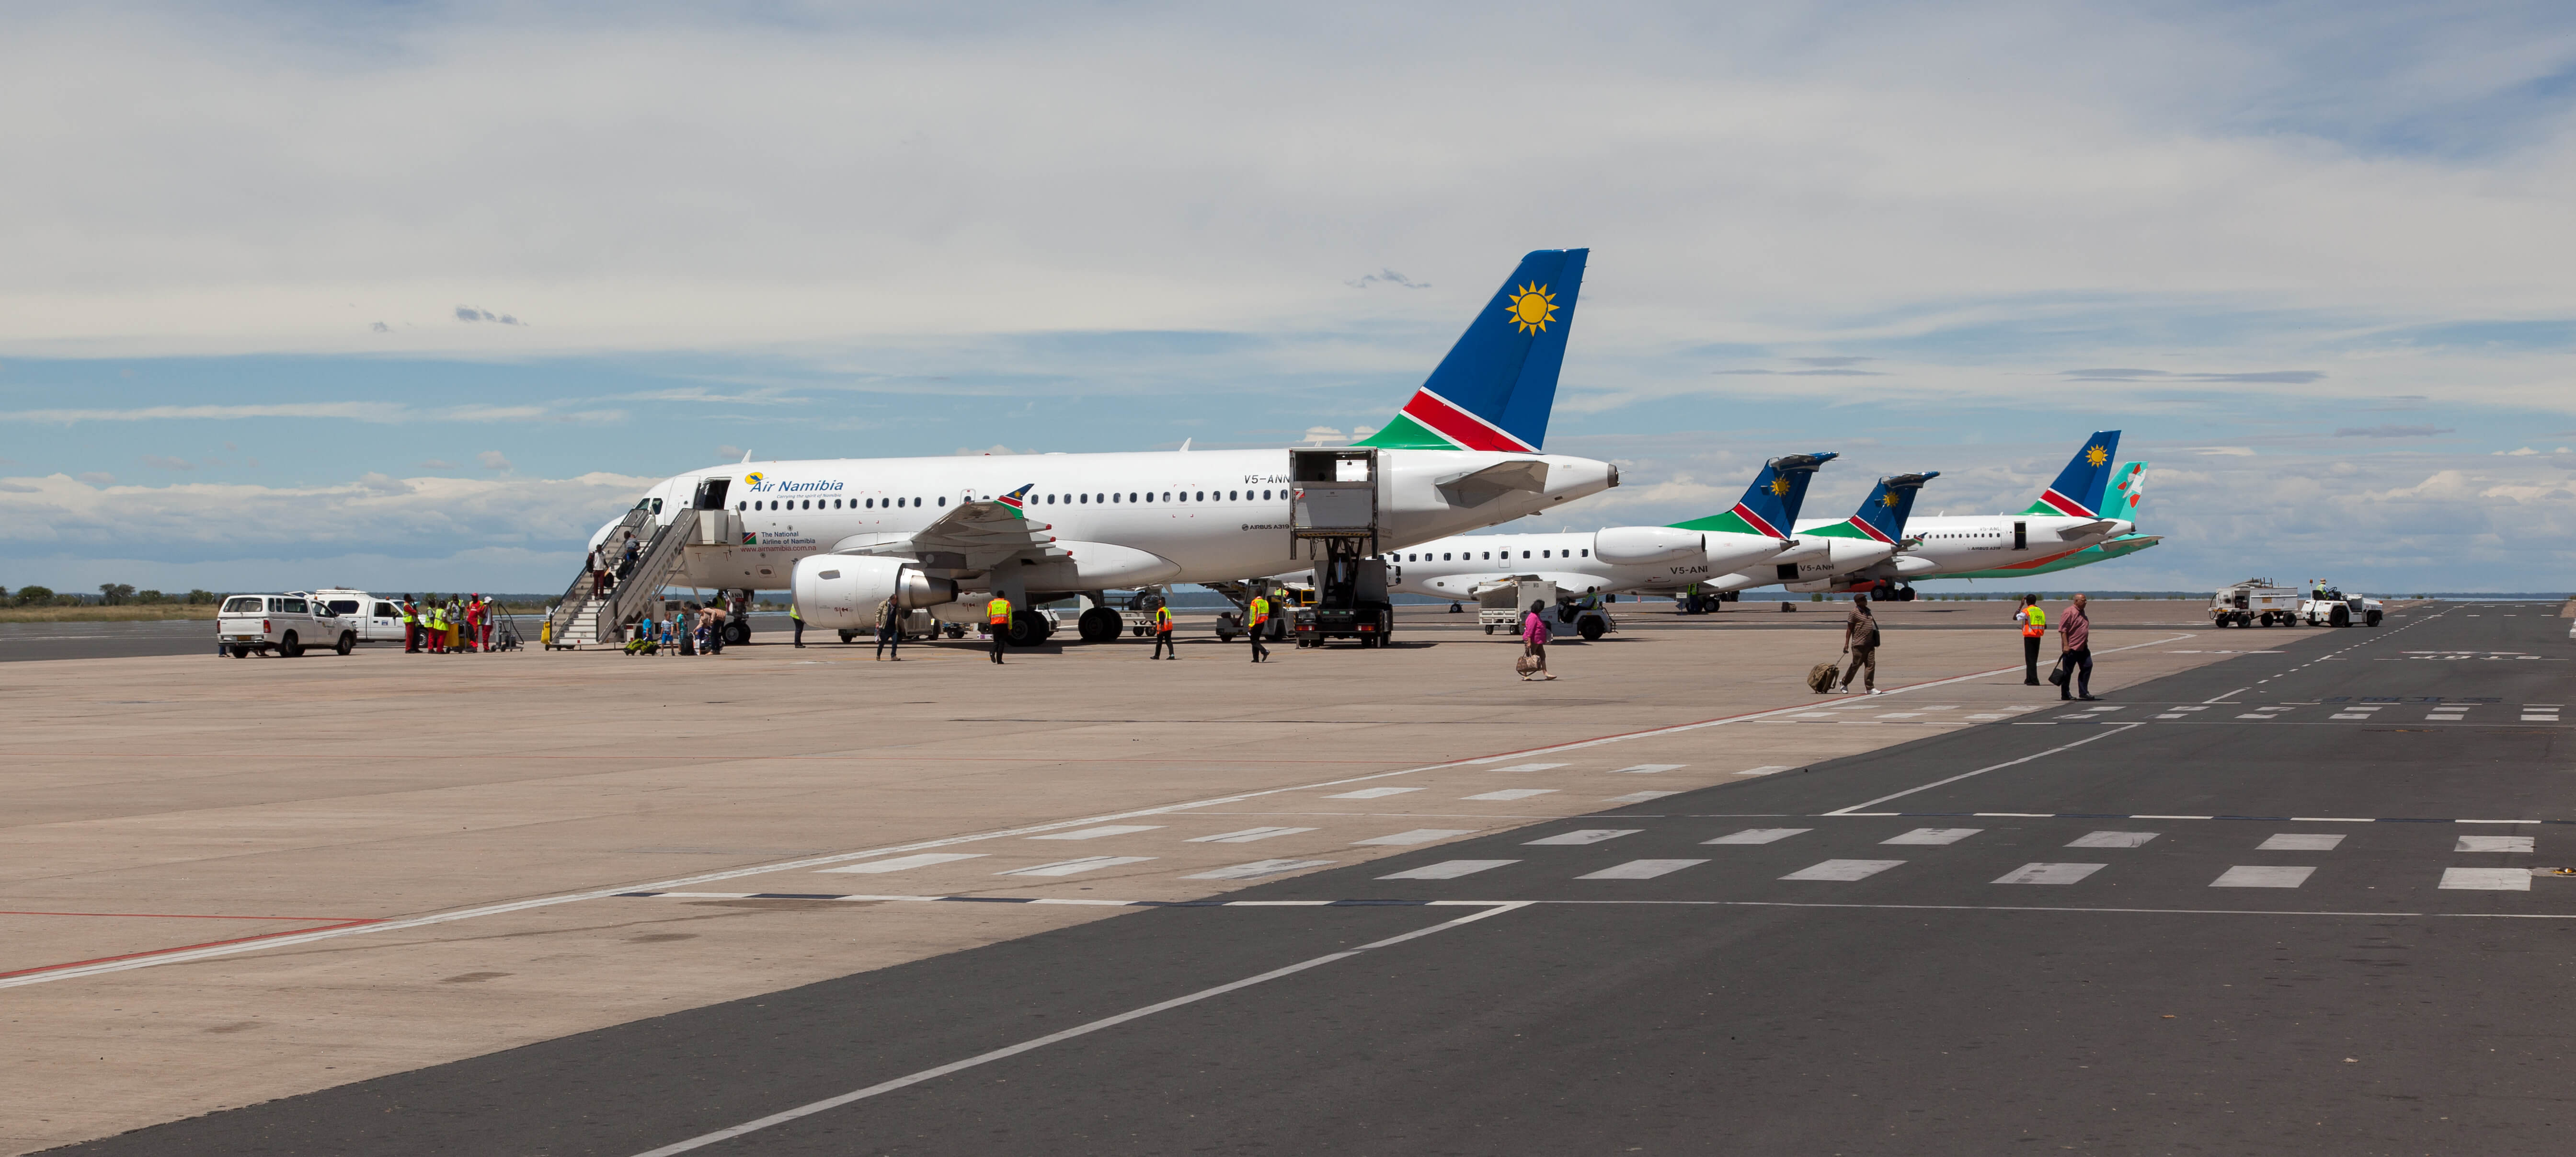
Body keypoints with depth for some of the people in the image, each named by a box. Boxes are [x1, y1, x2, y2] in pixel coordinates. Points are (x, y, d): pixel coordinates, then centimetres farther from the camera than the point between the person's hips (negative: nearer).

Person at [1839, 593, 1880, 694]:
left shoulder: (1868, 611, 14)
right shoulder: (1854, 612, -8)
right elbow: (1849, 628, -8)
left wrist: (1875, 641, 24)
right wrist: (1847, 643, -11)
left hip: (1870, 644, 7)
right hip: (1859, 644, -7)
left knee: (1871, 664, -1)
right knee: (1856, 665, 0)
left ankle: (1870, 688, 0)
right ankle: (1845, 683, 20)